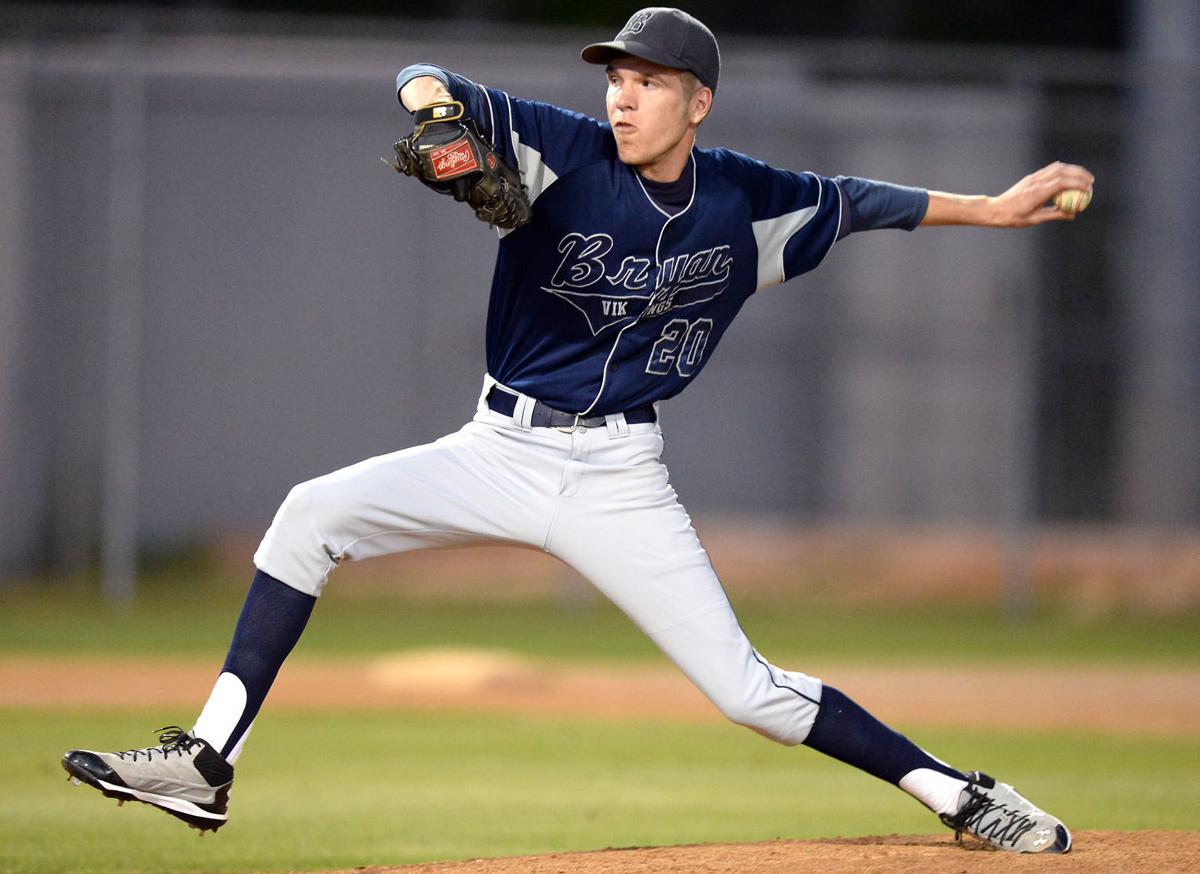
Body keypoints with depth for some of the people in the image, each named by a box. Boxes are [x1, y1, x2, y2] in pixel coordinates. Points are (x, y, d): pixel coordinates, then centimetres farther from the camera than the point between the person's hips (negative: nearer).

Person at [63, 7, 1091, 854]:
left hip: (618, 476, -1)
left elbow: (851, 202, 16)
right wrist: (437, 112, -44)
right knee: (314, 513, -17)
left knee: (747, 690, -6)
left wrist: (992, 209, 14)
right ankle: (207, 766, -16)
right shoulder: (566, 152, -9)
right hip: (500, 451, 1)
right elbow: (428, 86, -20)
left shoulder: (741, 201, -2)